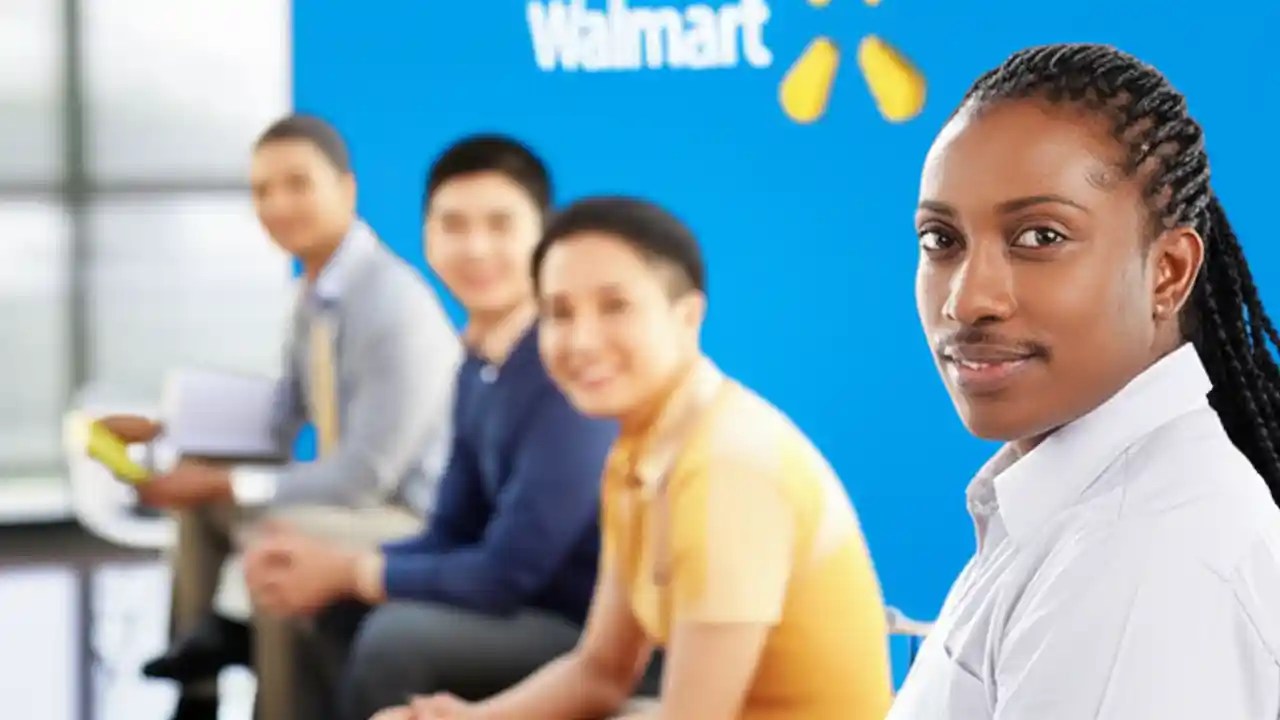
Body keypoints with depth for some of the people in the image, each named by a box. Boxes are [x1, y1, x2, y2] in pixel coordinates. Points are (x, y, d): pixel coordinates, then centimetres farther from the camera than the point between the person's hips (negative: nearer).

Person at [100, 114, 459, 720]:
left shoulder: (395, 308, -24)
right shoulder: (316, 295, 3)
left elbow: (365, 475, -25)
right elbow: (279, 424, 15)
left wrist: (226, 486, -22)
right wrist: (160, 431, 5)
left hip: (421, 522, -10)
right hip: (353, 497, 10)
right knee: (196, 496, 12)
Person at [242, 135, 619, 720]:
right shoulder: (479, 366, 6)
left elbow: (505, 574, -23)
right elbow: (451, 538, 12)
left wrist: (347, 572, -10)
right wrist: (329, 567, -5)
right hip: (541, 611, 10)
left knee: (398, 637, -23)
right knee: (332, 614, 11)